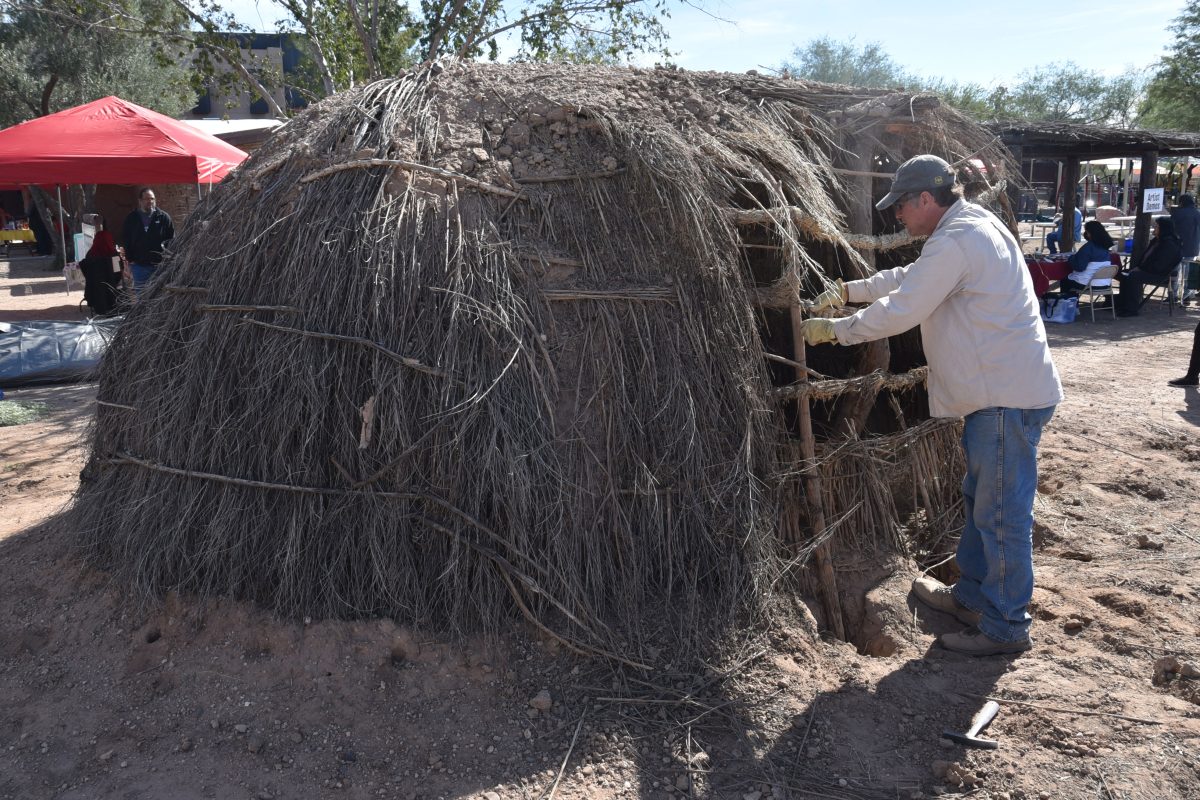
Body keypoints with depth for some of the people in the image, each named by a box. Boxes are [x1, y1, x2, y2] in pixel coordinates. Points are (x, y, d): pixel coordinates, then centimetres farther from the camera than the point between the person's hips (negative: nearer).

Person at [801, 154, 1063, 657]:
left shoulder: (955, 242, -20)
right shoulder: (971, 227, 14)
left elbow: (898, 311, -19)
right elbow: (908, 278, 24)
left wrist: (833, 329, -7)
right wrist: (848, 290, 18)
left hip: (1009, 397, -11)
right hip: (999, 390, 11)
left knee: (1001, 515, -1)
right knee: (979, 501, 21)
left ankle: (1005, 628, 12)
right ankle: (971, 597, 36)